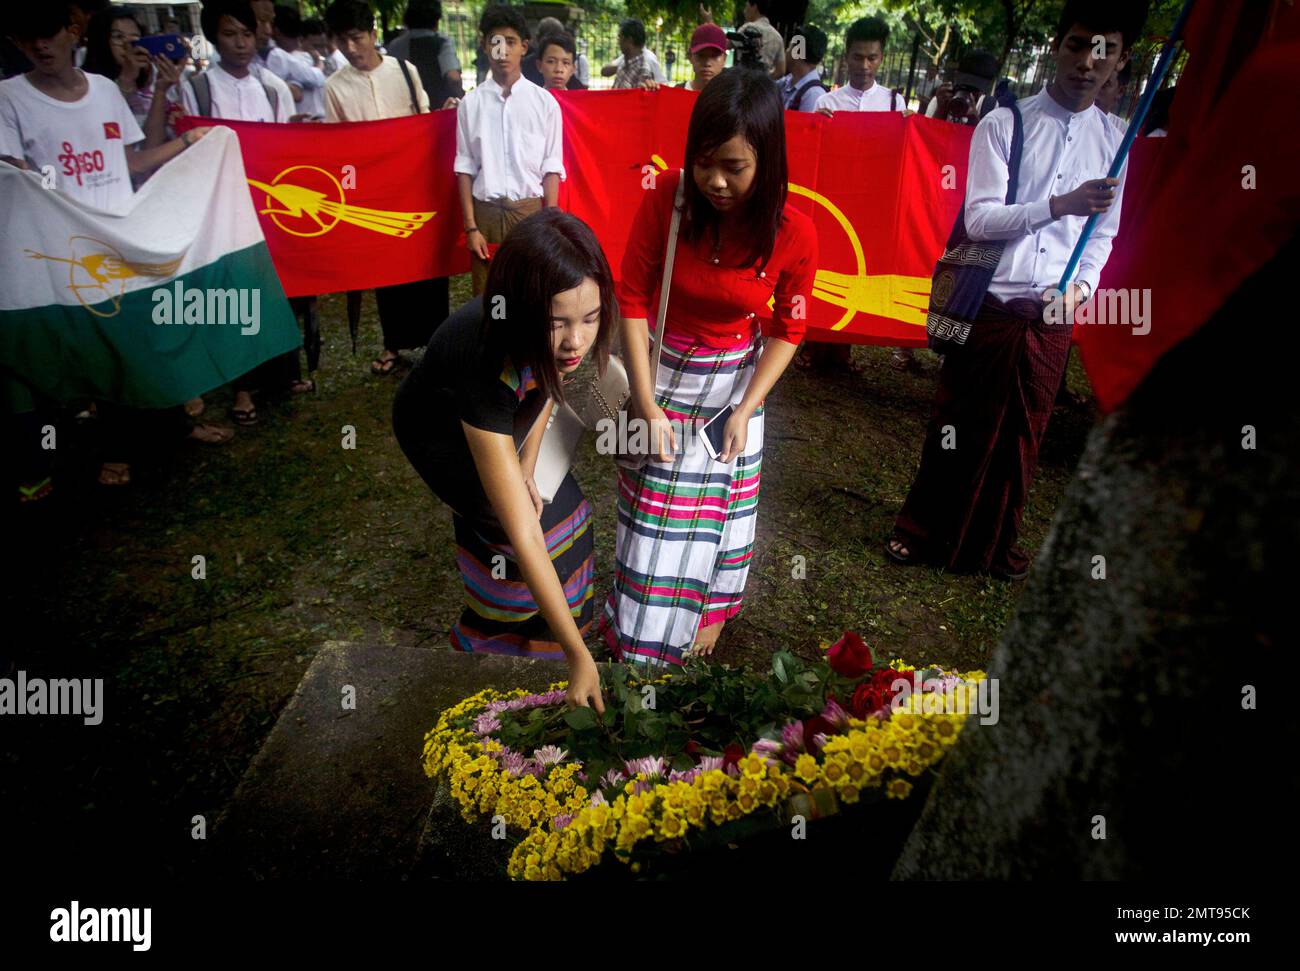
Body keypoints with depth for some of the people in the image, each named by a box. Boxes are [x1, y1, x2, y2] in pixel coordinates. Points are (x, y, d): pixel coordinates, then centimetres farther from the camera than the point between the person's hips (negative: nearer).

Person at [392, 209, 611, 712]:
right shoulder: (485, 366, -47)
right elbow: (524, 537, -45)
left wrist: (526, 465, -12)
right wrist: (578, 656, -42)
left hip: (496, 417, 5)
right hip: (438, 431, -5)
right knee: (531, 524, -16)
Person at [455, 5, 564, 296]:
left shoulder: (544, 102, 2)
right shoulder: (470, 104, 4)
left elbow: (552, 167, 1)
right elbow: (465, 168, 4)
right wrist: (470, 226, -2)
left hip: (530, 210, -1)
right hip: (486, 212, 1)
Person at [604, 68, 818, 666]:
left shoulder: (793, 234, -19)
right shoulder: (666, 198, -20)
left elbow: (787, 330, -6)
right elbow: (631, 300, -15)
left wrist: (745, 410, -13)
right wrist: (647, 404, -17)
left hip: (734, 380, 0)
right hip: (661, 370, 0)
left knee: (717, 506, 13)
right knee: (652, 510, 7)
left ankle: (708, 608, 41)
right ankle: (640, 638, 30)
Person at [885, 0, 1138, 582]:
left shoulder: (1114, 144, 9)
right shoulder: (1004, 124, -3)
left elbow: (1103, 234, 14)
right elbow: (979, 218, -11)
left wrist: (1081, 285, -5)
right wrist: (1061, 204, -24)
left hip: (1052, 319, 4)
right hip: (988, 308, -3)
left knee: (1021, 439, 12)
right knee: (955, 430, 6)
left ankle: (993, 544, 31)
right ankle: (921, 534, 25)